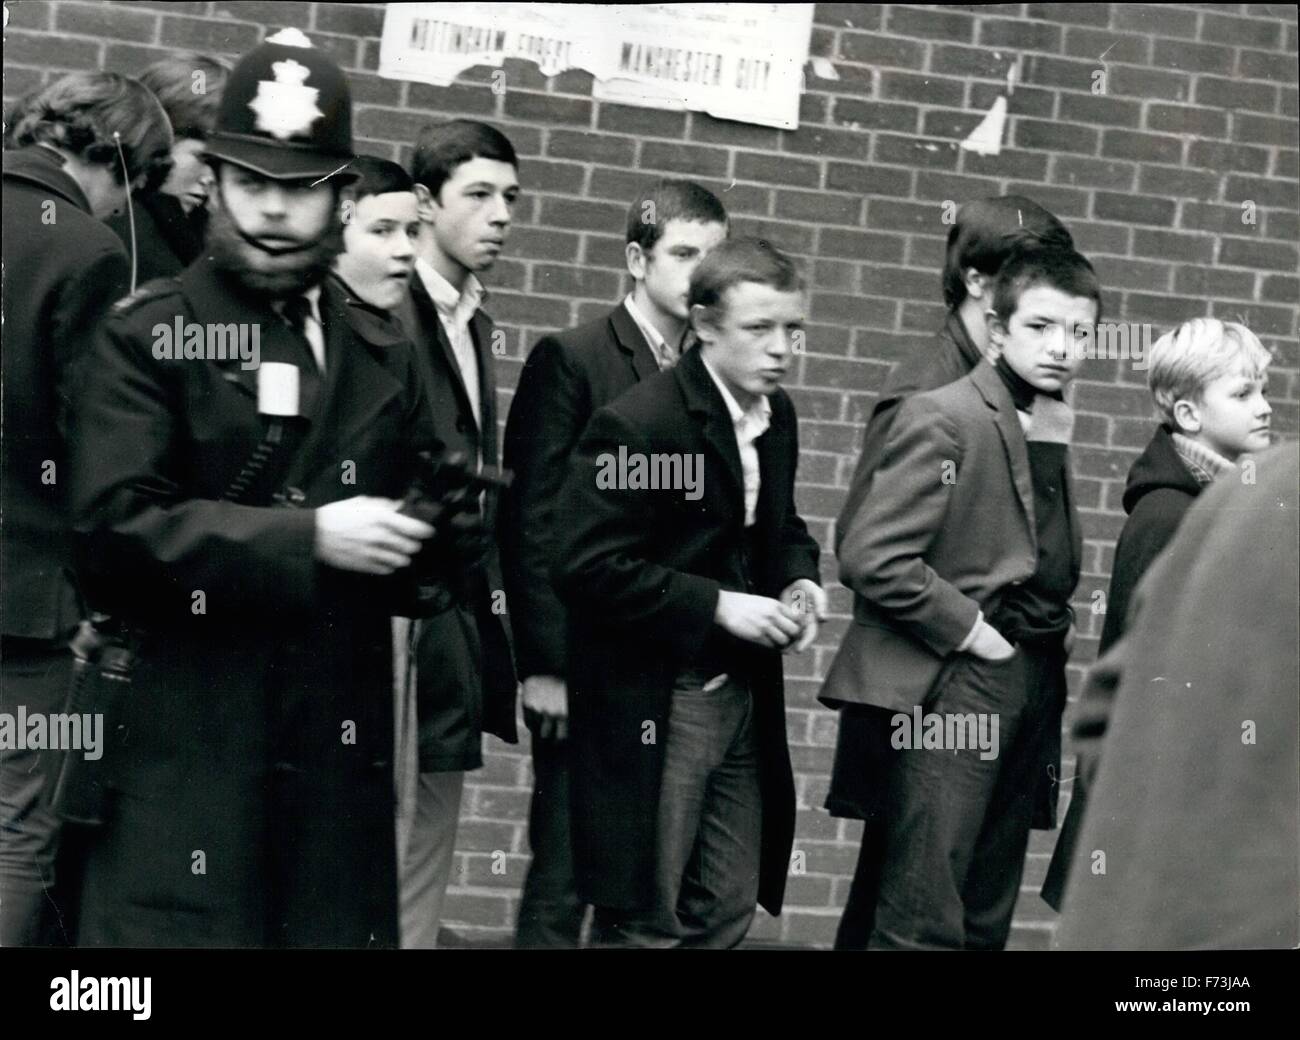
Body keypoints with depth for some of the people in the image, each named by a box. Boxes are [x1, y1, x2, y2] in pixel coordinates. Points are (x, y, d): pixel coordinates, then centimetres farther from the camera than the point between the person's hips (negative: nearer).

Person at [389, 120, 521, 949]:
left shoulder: (477, 324, 16)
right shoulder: (379, 317, -12)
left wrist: (489, 602, 15)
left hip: (458, 636, 8)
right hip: (393, 624, -8)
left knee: (423, 892, 13)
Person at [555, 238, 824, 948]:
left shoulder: (776, 416, 6)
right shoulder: (636, 424, -18)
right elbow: (587, 569, -21)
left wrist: (799, 580, 0)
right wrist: (718, 605, -21)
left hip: (744, 695, 8)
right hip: (653, 703, -8)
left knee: (727, 911, 13)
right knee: (644, 922, 1)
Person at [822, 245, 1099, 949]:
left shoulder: (1055, 427, 14)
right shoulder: (943, 417, -11)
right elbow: (871, 556, -19)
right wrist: (967, 629, -14)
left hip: (1033, 679, 8)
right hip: (957, 685, -8)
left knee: (987, 919, 14)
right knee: (924, 924, -7)